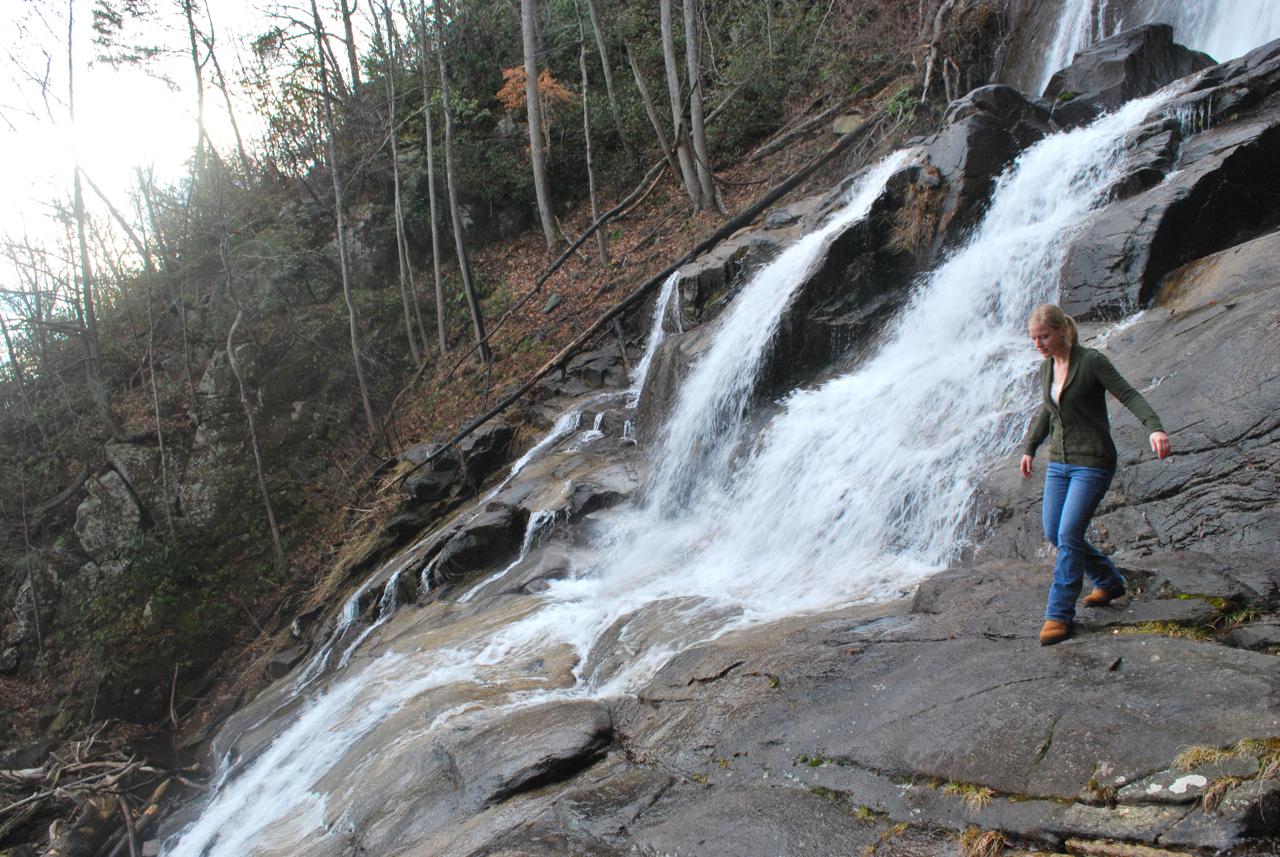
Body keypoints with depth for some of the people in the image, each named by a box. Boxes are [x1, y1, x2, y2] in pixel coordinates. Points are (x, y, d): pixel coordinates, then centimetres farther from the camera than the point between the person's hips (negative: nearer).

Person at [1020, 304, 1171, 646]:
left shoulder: (1091, 361, -12)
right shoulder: (1046, 369, 8)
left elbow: (1129, 395, -18)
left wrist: (1155, 427, -34)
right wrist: (1030, 448, 30)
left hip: (1092, 463, -7)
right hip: (1059, 463, 7)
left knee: (1069, 535, -13)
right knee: (1054, 535, 7)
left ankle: (1059, 615, -4)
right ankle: (1110, 582, 30)